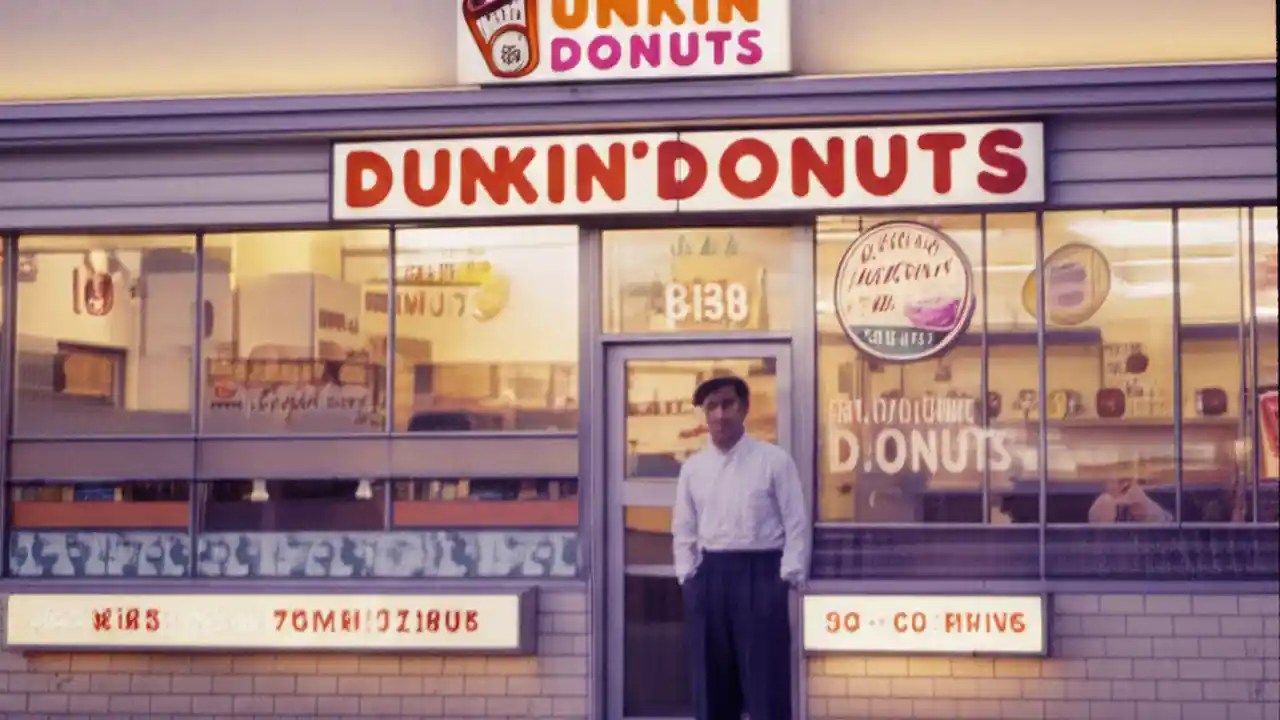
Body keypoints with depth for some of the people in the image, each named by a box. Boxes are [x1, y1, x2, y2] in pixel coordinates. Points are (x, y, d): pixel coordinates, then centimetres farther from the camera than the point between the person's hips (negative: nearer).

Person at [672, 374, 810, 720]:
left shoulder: (774, 460, -1)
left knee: (766, 681, -3)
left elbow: (796, 523, -2)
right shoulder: (693, 467, 10)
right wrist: (687, 577, 4)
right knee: (711, 680, 7)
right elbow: (684, 529, 14)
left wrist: (787, 577, -9)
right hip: (709, 576, 4)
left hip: (761, 574, -4)